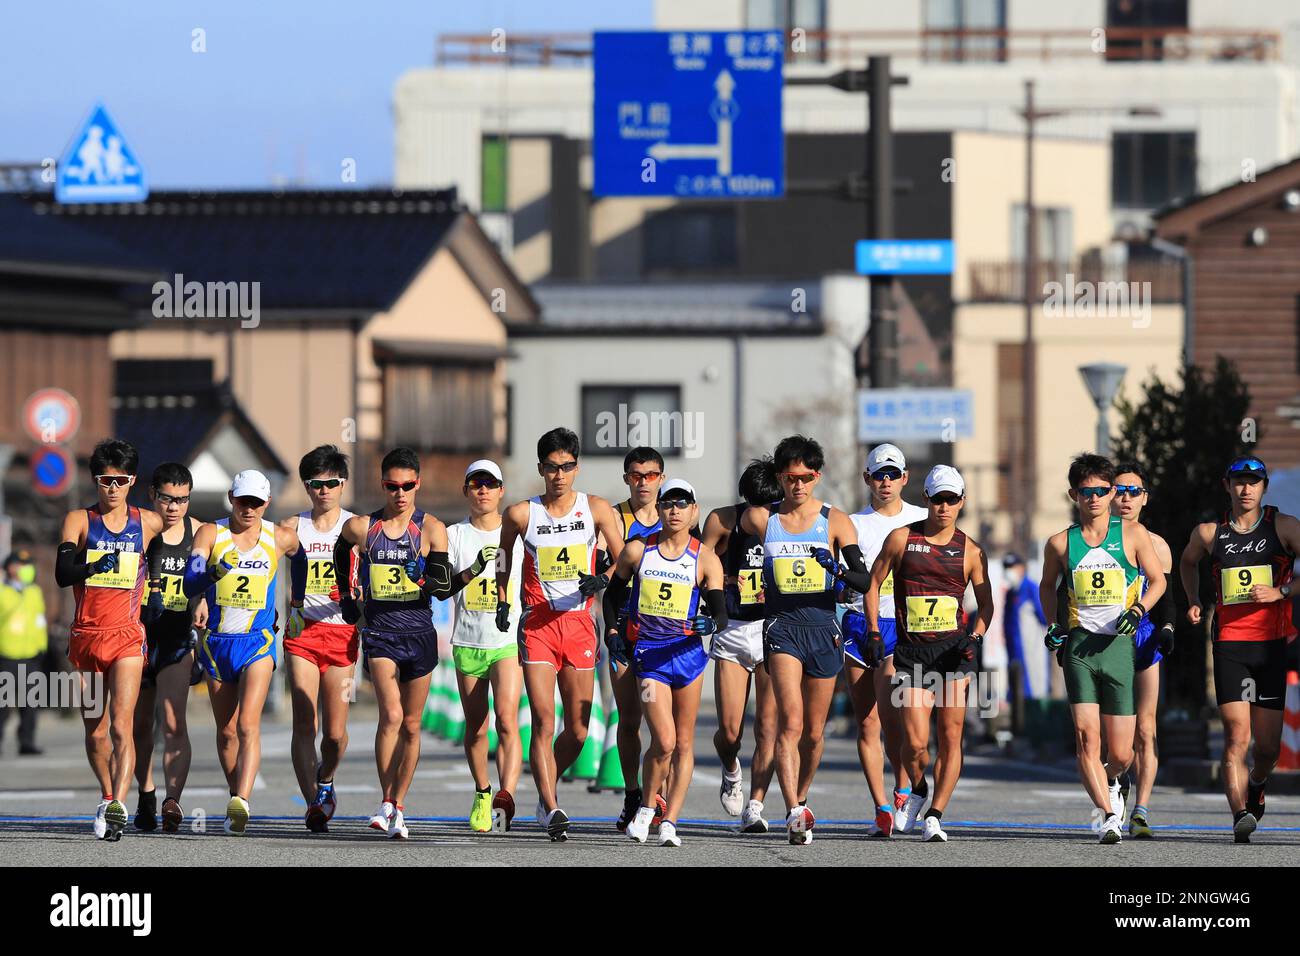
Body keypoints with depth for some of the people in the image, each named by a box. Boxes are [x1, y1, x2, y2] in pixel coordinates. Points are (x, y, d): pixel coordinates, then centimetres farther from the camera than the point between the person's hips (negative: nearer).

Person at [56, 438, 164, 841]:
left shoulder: (148, 523, 6)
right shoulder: (78, 520, 2)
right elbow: (62, 573, -11)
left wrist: (155, 588, 13)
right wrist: (95, 565, -29)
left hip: (127, 638, -1)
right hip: (86, 637, 2)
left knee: (121, 724, -18)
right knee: (95, 731, 12)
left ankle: (117, 807, -27)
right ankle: (108, 797, 33)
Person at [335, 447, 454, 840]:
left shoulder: (430, 529, -1)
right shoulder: (360, 527, 3)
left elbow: (445, 586, -6)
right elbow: (341, 552, 26)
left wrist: (425, 580, -26)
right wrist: (346, 595, 25)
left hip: (419, 634, 1)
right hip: (379, 633, -1)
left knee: (411, 726, 7)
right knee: (391, 715, -18)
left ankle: (397, 807, 18)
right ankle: (386, 802, -11)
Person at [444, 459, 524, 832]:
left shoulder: (517, 533, 7)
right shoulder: (454, 535, 7)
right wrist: (473, 569, -18)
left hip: (508, 643, -2)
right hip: (468, 643, 2)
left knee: (507, 720, -18)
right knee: (475, 728, 8)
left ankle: (506, 795, -27)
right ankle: (482, 794, 27)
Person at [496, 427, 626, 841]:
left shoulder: (596, 509, 2)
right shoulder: (521, 514, 1)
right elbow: (504, 552, 20)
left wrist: (603, 580, -15)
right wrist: (502, 601, 13)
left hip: (579, 621, 2)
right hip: (538, 624, -2)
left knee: (577, 730, 4)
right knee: (543, 721, -15)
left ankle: (546, 792, 29)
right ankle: (551, 810, -17)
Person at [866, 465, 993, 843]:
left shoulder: (970, 550, 5)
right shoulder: (902, 539, 4)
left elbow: (985, 602, 11)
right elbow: (873, 583, 11)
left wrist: (976, 636, -7)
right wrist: (874, 632, 3)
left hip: (954, 649, 0)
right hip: (911, 651, 0)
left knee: (950, 738, -6)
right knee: (915, 742, -7)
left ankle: (934, 816, 1)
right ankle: (917, 790, 24)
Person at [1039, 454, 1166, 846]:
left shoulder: (1132, 534, 4)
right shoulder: (1060, 543, 7)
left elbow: (1157, 579, 11)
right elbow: (1047, 586, 23)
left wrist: (1138, 609, -8)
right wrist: (1053, 626, 9)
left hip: (1120, 646, 0)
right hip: (1079, 645, 0)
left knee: (1120, 754, 2)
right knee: (1086, 737, -17)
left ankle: (1110, 782, 37)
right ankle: (1108, 814, -15)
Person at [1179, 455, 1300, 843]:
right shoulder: (1209, 533, 8)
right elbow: (1187, 561, 29)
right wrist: (1194, 602, 16)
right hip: (1229, 644, 0)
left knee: (1268, 746, 5)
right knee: (1237, 736, -16)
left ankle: (1256, 785, 38)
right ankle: (1240, 815, -22)